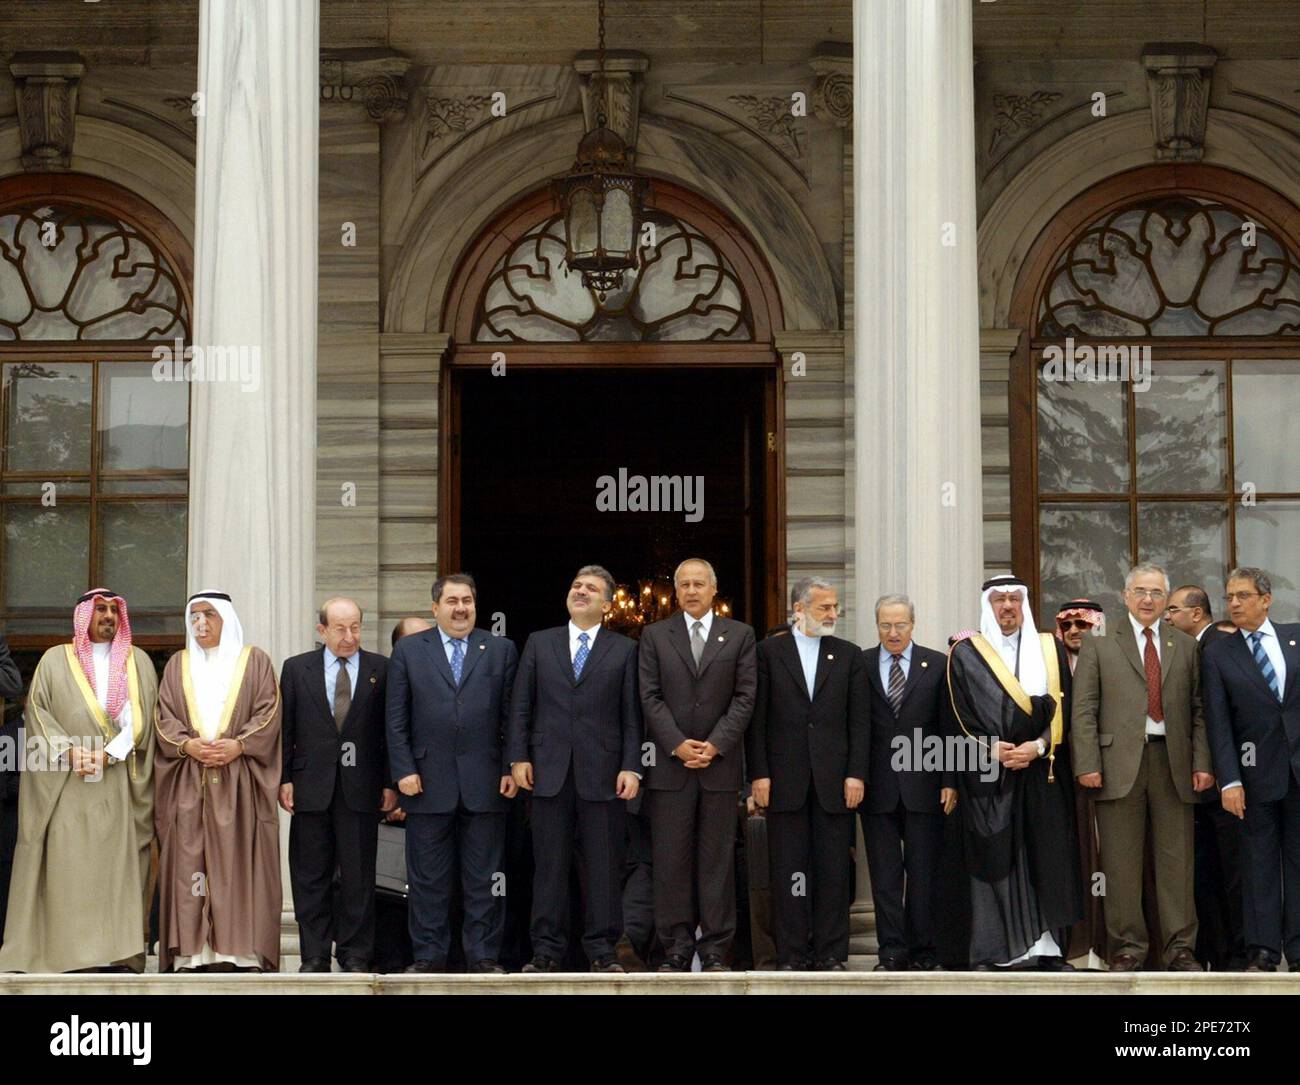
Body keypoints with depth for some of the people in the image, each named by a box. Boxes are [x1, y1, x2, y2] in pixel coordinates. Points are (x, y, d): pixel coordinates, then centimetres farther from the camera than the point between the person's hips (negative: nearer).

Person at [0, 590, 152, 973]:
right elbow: (37, 710, 3)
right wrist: (69, 750, -11)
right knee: (68, 865, -8)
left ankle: (120, 954, -6)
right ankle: (74, 955, -10)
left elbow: (141, 718, 3)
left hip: (119, 784, 1)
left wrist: (108, 754, -11)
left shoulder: (138, 662, 14)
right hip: (65, 785, -1)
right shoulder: (55, 660, 12)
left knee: (118, 865, -4)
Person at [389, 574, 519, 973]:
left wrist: (511, 769, -1)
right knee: (428, 878, 4)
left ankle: (484, 956, 9)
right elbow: (396, 719, 5)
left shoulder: (501, 650, 9)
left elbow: (511, 716, 7)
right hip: (429, 782, 0)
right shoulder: (408, 650, 8)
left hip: (485, 784, 0)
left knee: (484, 877, 3)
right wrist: (404, 771, -3)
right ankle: (428, 956, 10)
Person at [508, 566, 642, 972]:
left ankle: (602, 950, 7)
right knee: (549, 866, 3)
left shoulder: (624, 649, 9)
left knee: (603, 866, 1)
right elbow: (520, 707, 10)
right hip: (549, 770, 1)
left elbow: (631, 715, 3)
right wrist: (518, 757, 0)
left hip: (603, 772, -1)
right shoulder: (539, 644, 13)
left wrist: (631, 767, -5)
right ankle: (546, 950, 8)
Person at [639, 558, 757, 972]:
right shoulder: (654, 636, 10)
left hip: (721, 763, 0)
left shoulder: (740, 635, 9)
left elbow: (745, 696, 2)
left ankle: (715, 950, 3)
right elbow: (650, 696, 3)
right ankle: (676, 949, 1)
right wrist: (678, 744, -9)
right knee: (671, 860, -2)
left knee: (718, 858, 0)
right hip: (669, 764, 0)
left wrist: (716, 745, -9)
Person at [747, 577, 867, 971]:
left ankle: (831, 954, 6)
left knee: (833, 870, 1)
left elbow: (860, 719, 6)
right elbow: (757, 717, 2)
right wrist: (759, 774, -5)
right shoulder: (769, 652, 5)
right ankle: (793, 956, 5)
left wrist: (856, 774, -3)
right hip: (785, 780, -1)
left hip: (835, 779, 1)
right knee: (789, 871, 1)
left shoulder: (849, 655, 10)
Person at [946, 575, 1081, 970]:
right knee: (994, 859, -5)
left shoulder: (1051, 650, 13)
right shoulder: (967, 654, 7)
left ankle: (1049, 949, 3)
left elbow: (1060, 708, 5)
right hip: (988, 774, -2)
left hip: (1043, 772, 2)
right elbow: (964, 714, -1)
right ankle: (989, 953, -3)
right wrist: (995, 751, -13)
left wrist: (1037, 747, -10)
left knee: (1048, 859, -1)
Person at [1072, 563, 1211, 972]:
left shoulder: (1185, 647, 14)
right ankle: (1127, 946, 8)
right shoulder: (1099, 645, 7)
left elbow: (1197, 711, 11)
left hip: (1174, 762, 2)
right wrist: (1087, 764, -8)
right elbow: (1084, 709, 1)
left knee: (1177, 860, 3)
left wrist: (1201, 762, 1)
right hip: (1120, 764, -2)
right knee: (1121, 862, 0)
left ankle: (1180, 949, 8)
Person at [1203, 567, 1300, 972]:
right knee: (1260, 863, 1)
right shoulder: (1219, 654, 2)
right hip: (1257, 770, -1)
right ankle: (1263, 951, 4)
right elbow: (1218, 722, -3)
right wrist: (1229, 780, -11)